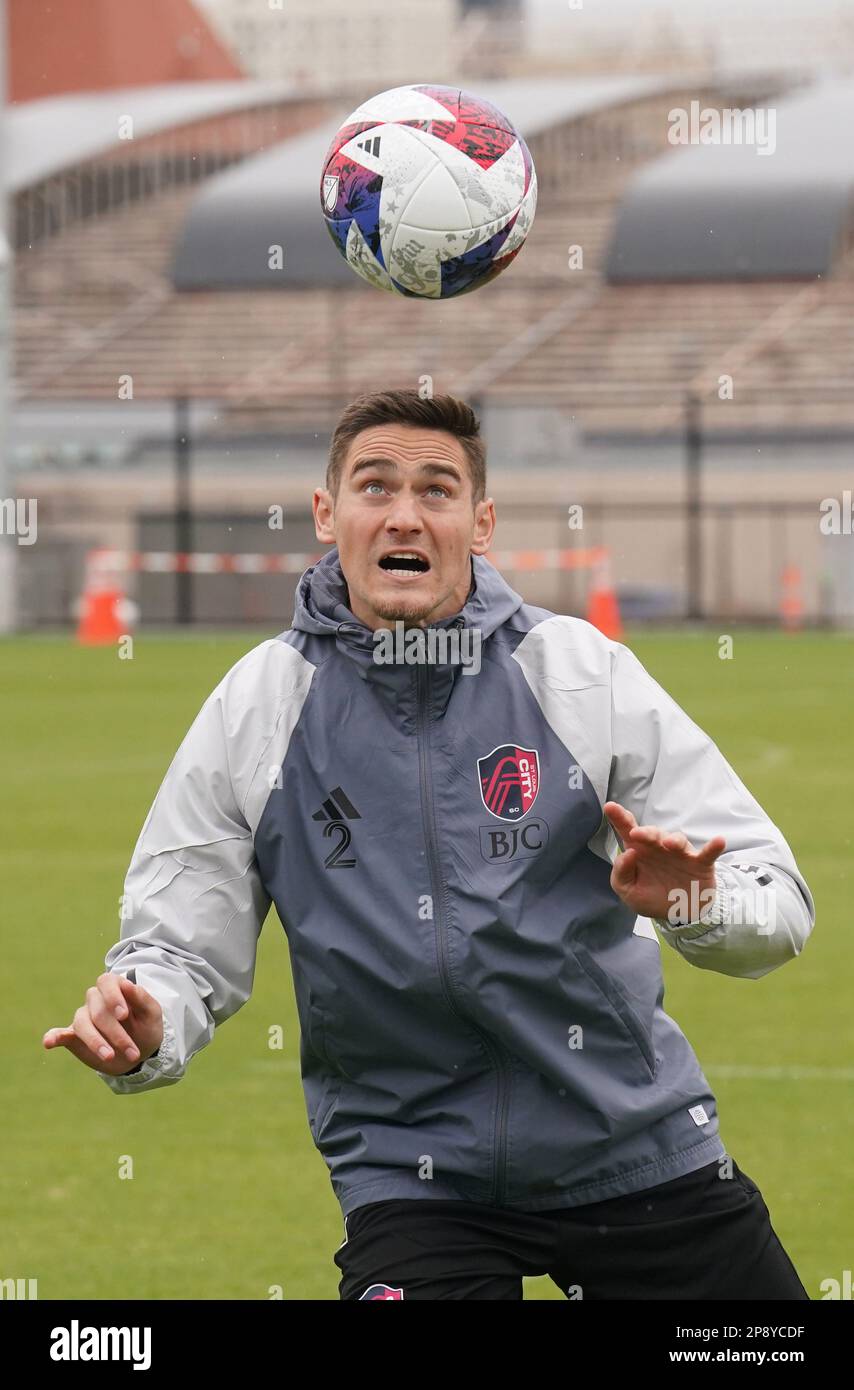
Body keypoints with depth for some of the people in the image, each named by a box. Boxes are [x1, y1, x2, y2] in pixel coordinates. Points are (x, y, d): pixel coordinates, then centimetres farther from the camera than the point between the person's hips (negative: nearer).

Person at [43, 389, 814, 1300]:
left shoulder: (582, 670, -4)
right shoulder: (255, 706, -1)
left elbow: (777, 905, -4)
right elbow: (181, 945, 3)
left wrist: (696, 904, -27)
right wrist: (144, 1032, -20)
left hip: (641, 1148, 1)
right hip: (413, 1181, -1)